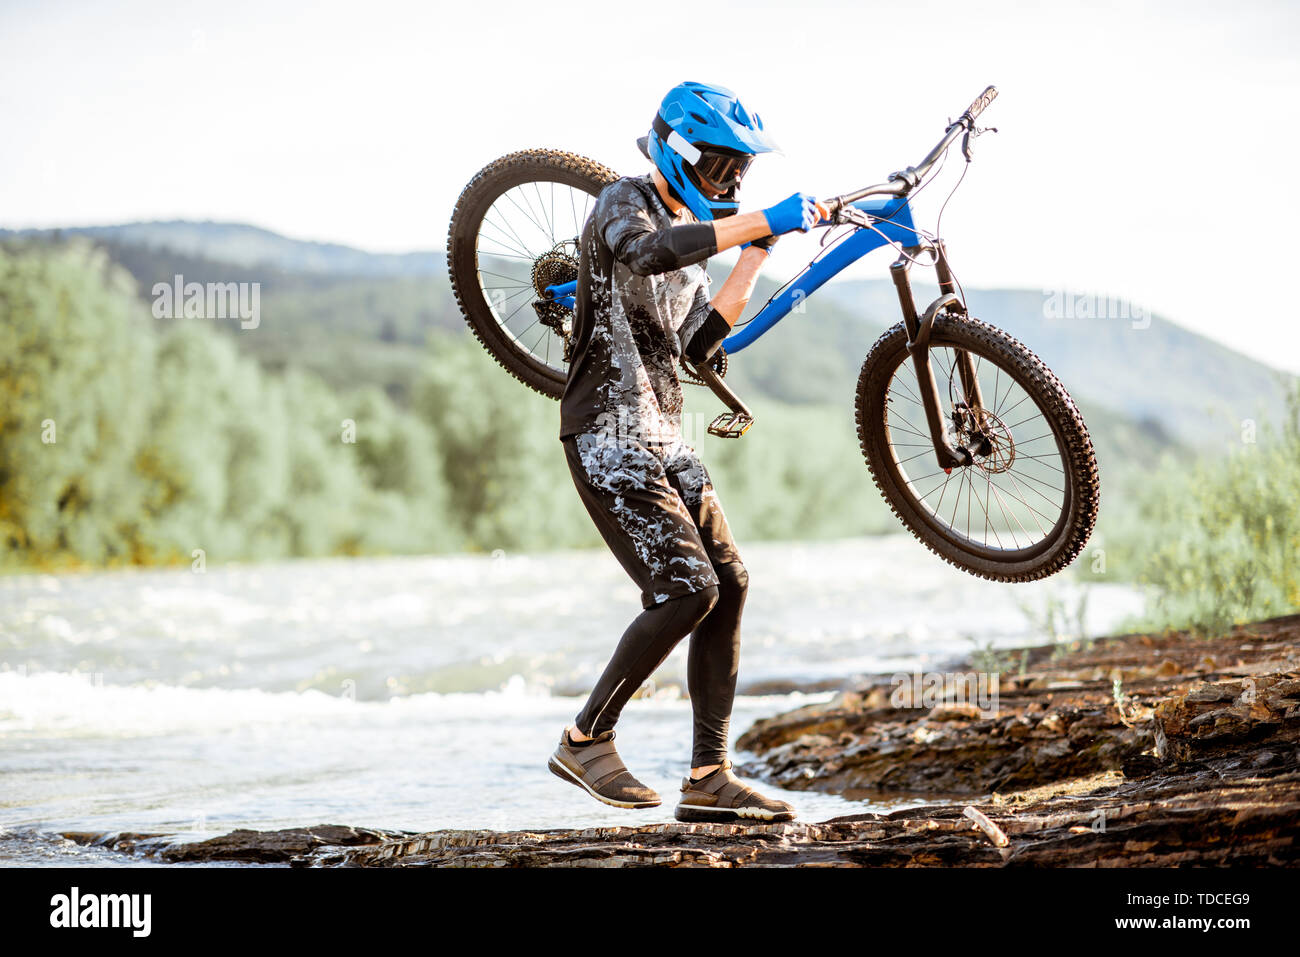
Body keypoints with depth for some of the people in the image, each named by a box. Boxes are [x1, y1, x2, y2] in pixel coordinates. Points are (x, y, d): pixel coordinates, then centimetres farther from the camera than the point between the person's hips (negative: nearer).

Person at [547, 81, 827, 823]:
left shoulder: (688, 229, 19)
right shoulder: (624, 204, -9)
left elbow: (698, 345, 13)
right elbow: (650, 253, -35)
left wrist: (755, 260, 8)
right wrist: (761, 223, -33)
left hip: (664, 439, 9)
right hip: (609, 436, -9)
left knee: (729, 585, 1)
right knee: (686, 588, -17)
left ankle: (709, 777, 4)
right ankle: (586, 741, -3)